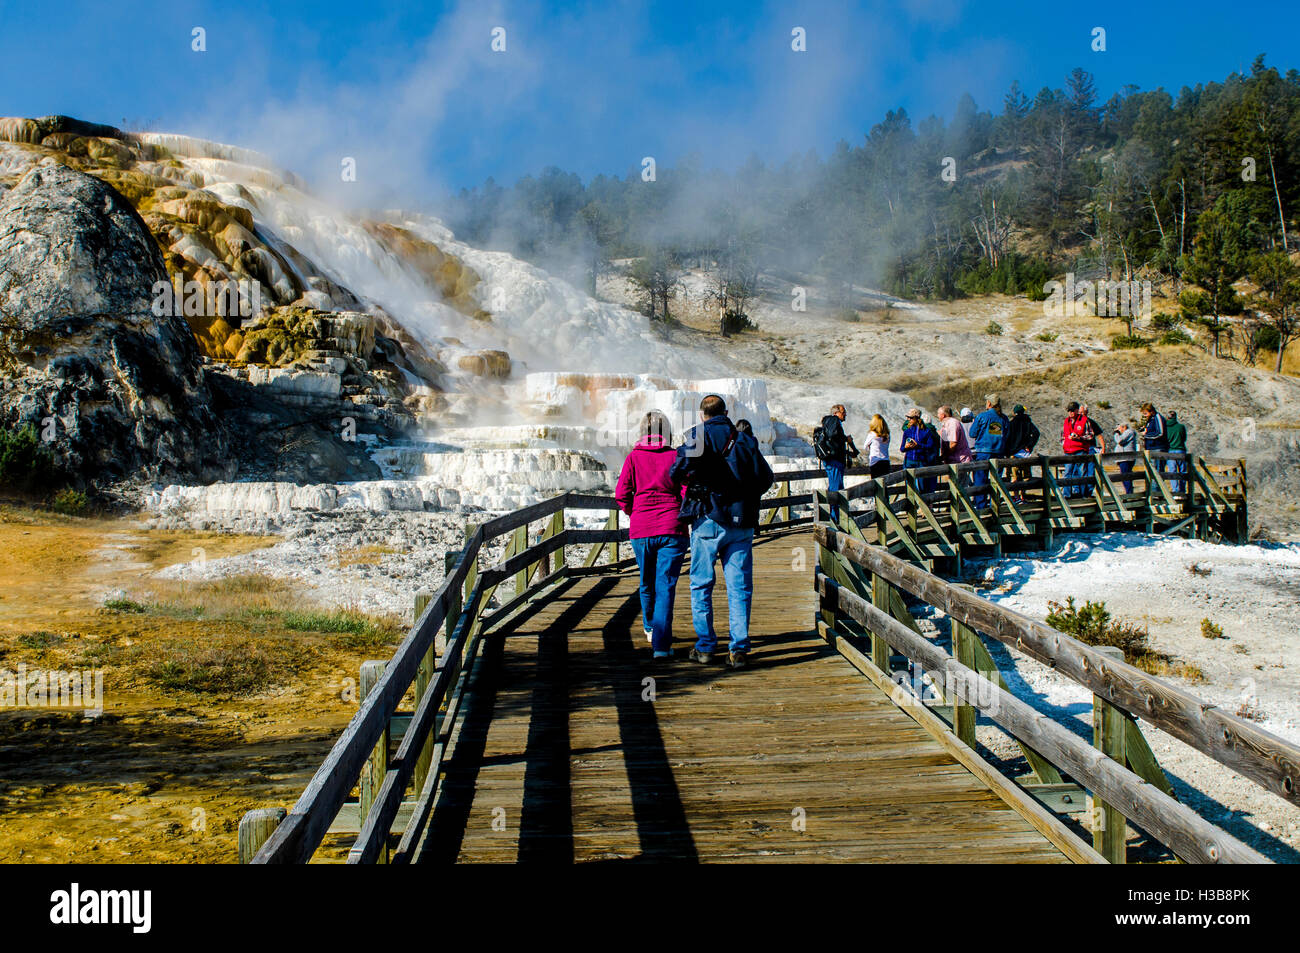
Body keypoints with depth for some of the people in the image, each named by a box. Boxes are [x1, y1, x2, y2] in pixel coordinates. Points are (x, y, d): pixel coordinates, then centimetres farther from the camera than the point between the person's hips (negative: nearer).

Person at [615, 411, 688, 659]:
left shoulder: (634, 457, 1)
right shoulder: (676, 457, -1)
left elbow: (621, 494, -4)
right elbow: (688, 492, -8)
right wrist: (683, 514, 10)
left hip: (641, 530, 2)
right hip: (672, 529, -2)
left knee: (647, 582, 21)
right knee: (666, 586, -2)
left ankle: (650, 627, 44)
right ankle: (661, 645, -10)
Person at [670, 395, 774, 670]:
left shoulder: (697, 436, 0)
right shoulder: (745, 440, 11)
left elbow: (678, 472, -13)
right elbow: (765, 477, 9)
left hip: (708, 519, -3)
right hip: (742, 523, 3)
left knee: (701, 585, 7)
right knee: (739, 587, 5)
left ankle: (705, 647, 7)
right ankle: (739, 649, 3)